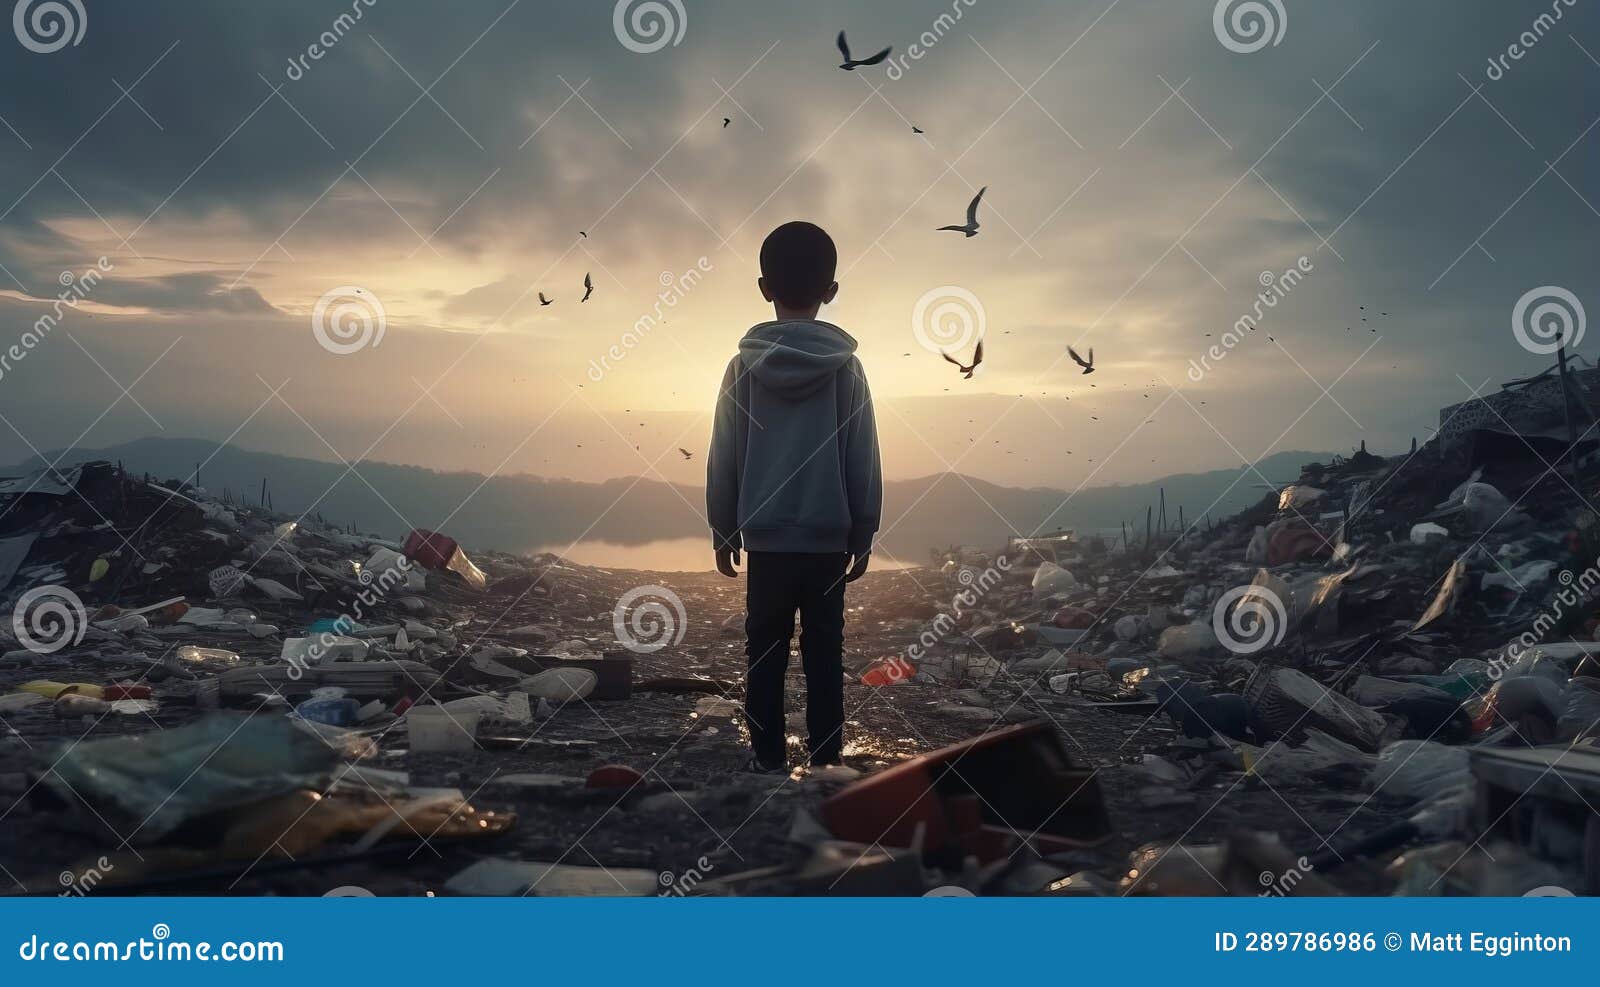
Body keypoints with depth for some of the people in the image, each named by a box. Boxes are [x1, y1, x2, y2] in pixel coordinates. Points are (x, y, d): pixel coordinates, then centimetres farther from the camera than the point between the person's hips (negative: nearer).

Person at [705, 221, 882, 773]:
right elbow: (864, 461, -1)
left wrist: (723, 531, 11)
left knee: (766, 654, 8)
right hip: (828, 538, 0)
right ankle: (826, 759, 9)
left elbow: (723, 458, 1)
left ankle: (769, 759, 12)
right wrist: (863, 534, 8)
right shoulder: (845, 366, -4)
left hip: (765, 538, 1)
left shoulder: (745, 365, -2)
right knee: (824, 655, 6)